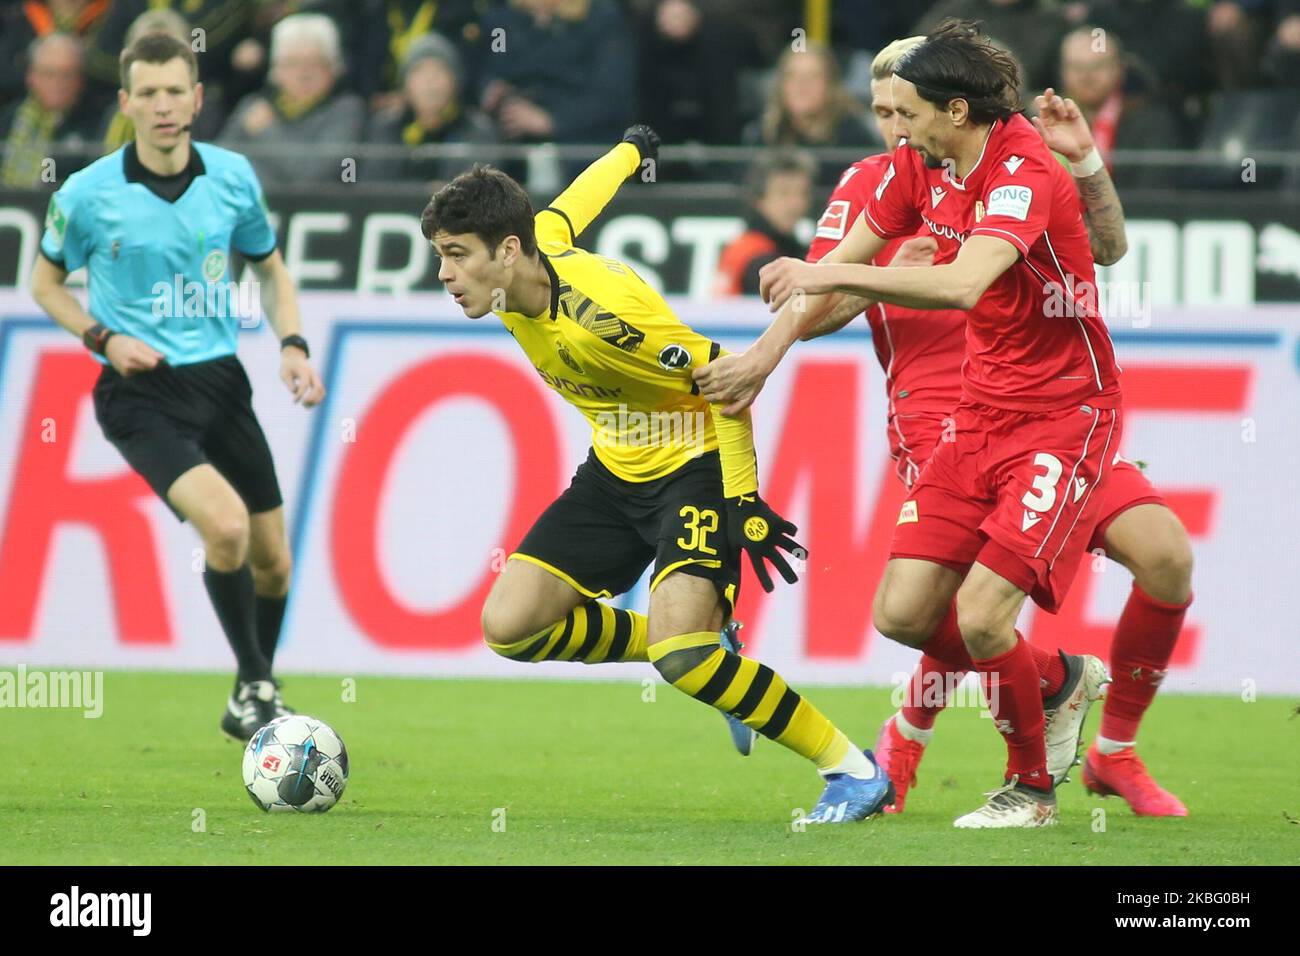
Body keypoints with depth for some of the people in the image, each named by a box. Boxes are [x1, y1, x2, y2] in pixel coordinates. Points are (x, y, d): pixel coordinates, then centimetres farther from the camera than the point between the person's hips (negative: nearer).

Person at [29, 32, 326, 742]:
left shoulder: (233, 177, 1)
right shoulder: (88, 195, -9)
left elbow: (270, 268, 16)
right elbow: (46, 283, 6)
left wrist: (292, 346, 1)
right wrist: (104, 339, -10)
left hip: (220, 382, 4)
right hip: (141, 391, -4)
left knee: (271, 561, 7)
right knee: (226, 524, -26)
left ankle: (250, 701, 31)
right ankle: (256, 689, -7)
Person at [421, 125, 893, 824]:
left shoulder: (598, 313, -31)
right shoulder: (539, 241, -8)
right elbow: (574, 202, 14)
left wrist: (743, 504, -23)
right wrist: (629, 151, 36)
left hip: (695, 467, -9)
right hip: (615, 472, 9)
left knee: (679, 654, -27)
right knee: (509, 626, -5)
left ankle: (856, 772, -12)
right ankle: (706, 657, 14)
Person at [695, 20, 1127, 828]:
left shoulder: (1025, 173, -22)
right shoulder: (920, 166, 3)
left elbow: (963, 284, -39)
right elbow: (843, 262, 16)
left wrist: (828, 275, -35)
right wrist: (768, 351, 7)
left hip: (1066, 414, -8)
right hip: (981, 417, 8)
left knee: (980, 616, -17)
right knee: (903, 612, -1)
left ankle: (1032, 789, 6)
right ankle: (1057, 684, 24)